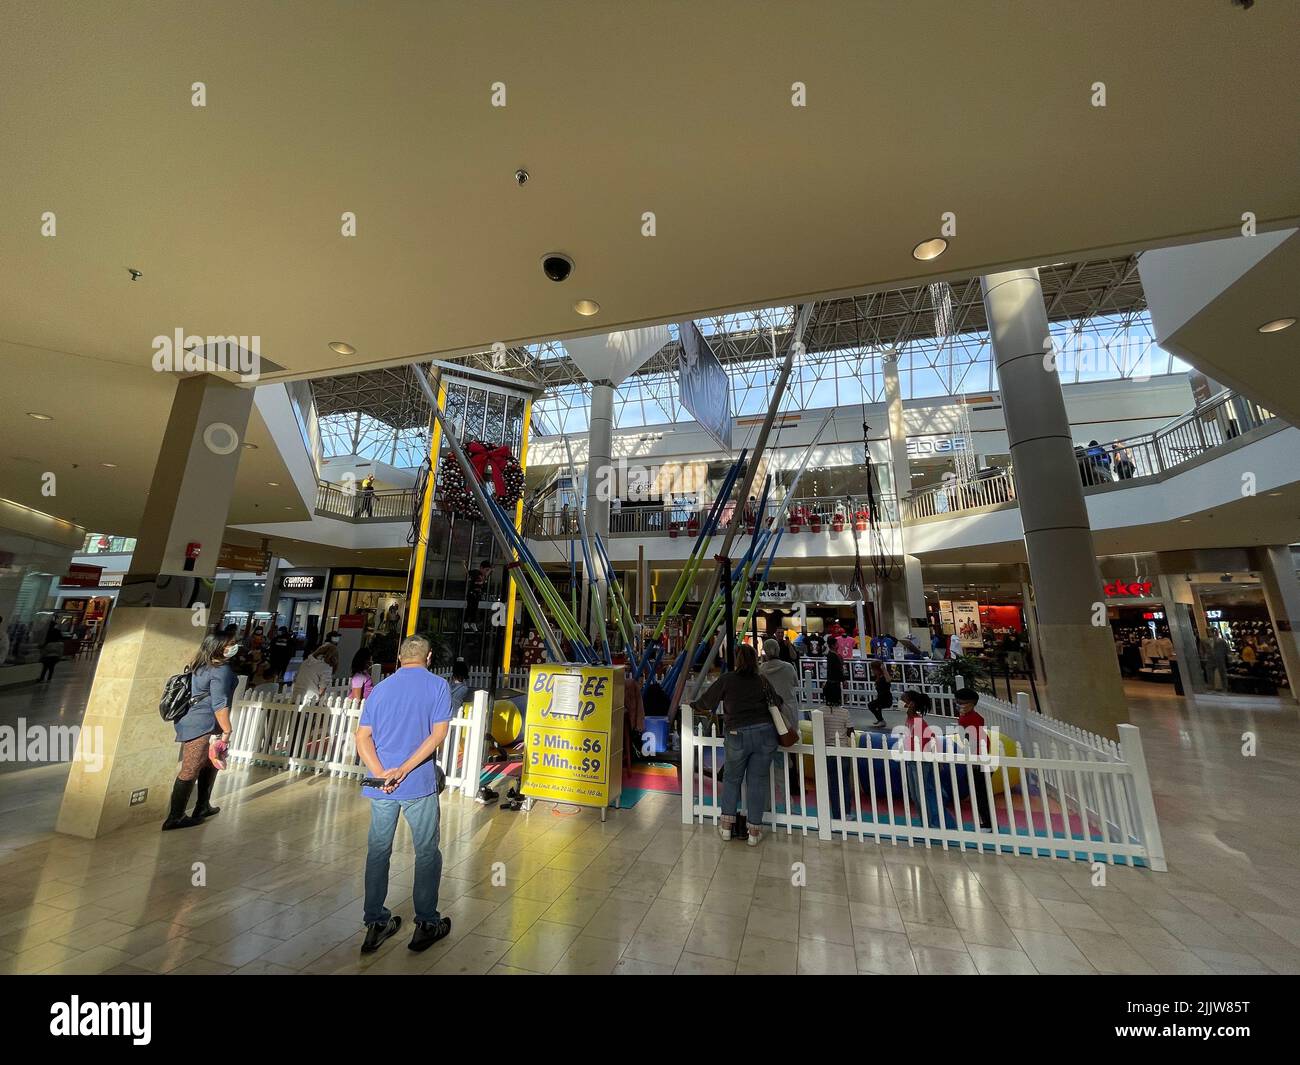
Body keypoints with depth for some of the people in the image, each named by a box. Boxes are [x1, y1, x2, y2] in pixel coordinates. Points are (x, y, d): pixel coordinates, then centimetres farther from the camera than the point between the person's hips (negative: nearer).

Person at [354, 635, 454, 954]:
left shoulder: (380, 688, 7)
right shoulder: (438, 685, -6)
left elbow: (362, 738, -1)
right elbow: (438, 733, -17)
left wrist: (382, 773, -12)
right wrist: (405, 769, -13)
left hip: (380, 784, 4)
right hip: (420, 784, -4)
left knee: (377, 852, 18)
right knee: (427, 852, 12)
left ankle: (375, 924, 29)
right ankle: (426, 924, 23)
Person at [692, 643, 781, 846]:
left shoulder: (727, 680, 0)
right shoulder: (762, 681, 8)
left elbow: (705, 703, 4)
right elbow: (779, 705, 12)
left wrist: (693, 705, 23)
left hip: (738, 735, -2)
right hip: (765, 732, 2)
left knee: (732, 779, 18)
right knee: (757, 781, 12)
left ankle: (727, 825, 24)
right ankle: (754, 831, 19)